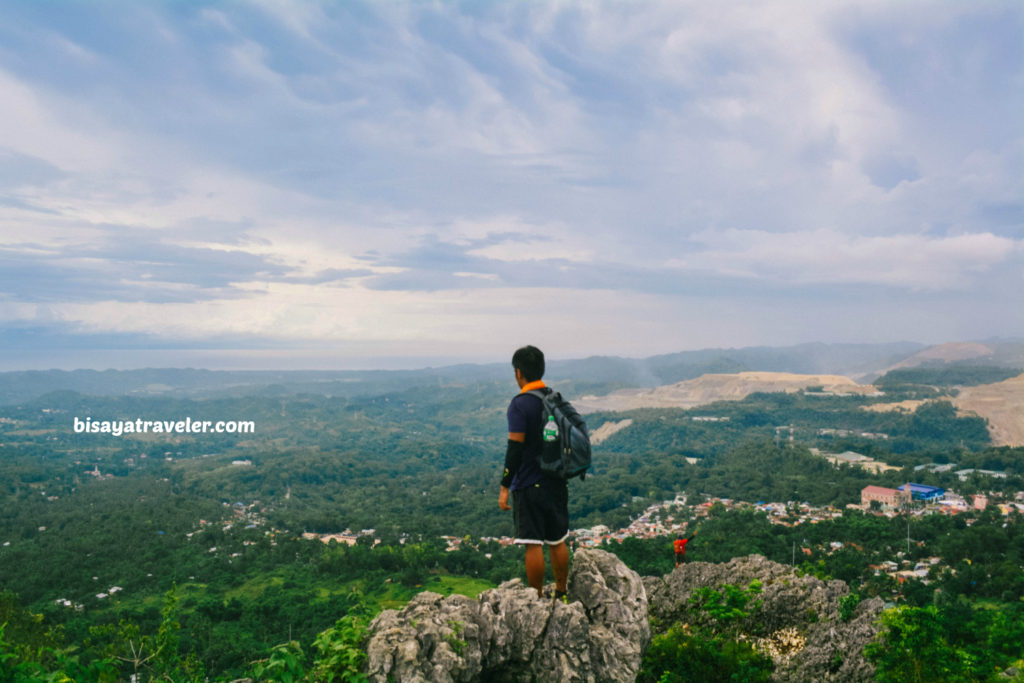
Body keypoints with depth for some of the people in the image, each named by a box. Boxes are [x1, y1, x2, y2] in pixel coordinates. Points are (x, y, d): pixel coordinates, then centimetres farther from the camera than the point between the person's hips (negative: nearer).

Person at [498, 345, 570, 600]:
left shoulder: (520, 404, -13)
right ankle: (561, 595, 25)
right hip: (557, 483, 7)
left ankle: (537, 599, 7)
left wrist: (505, 487, -11)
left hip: (529, 485, -7)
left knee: (533, 545, 0)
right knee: (558, 541, 15)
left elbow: (515, 447, -17)